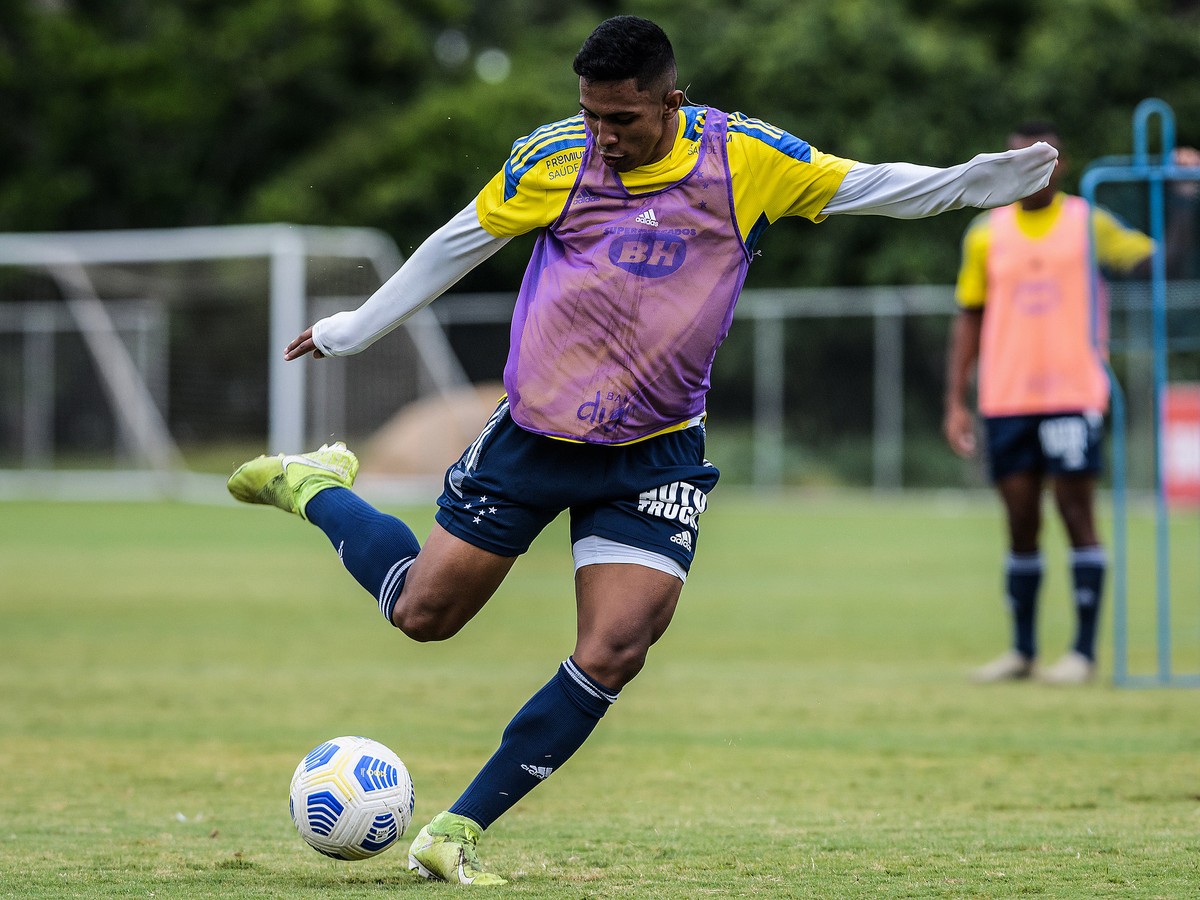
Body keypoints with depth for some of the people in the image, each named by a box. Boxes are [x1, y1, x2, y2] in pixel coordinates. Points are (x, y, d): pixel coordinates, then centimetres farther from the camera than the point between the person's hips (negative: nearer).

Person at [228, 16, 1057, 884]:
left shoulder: (745, 158, -8)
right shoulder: (551, 159, -7)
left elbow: (866, 187, -1)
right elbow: (458, 244, 5)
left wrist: (985, 178, -12)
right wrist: (355, 329, 12)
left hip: (654, 454, 0)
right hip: (533, 434, 0)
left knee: (611, 656, -13)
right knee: (423, 611, 7)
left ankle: (454, 834, -2)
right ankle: (314, 487, 37)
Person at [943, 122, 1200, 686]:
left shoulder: (1090, 224, 4)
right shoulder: (986, 235, 10)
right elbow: (969, 319, 13)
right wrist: (956, 402, 8)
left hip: (1073, 396, -2)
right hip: (1006, 401, 2)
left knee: (1076, 513, -6)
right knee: (1021, 524, 5)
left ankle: (1084, 651, -3)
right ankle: (1022, 651, 14)